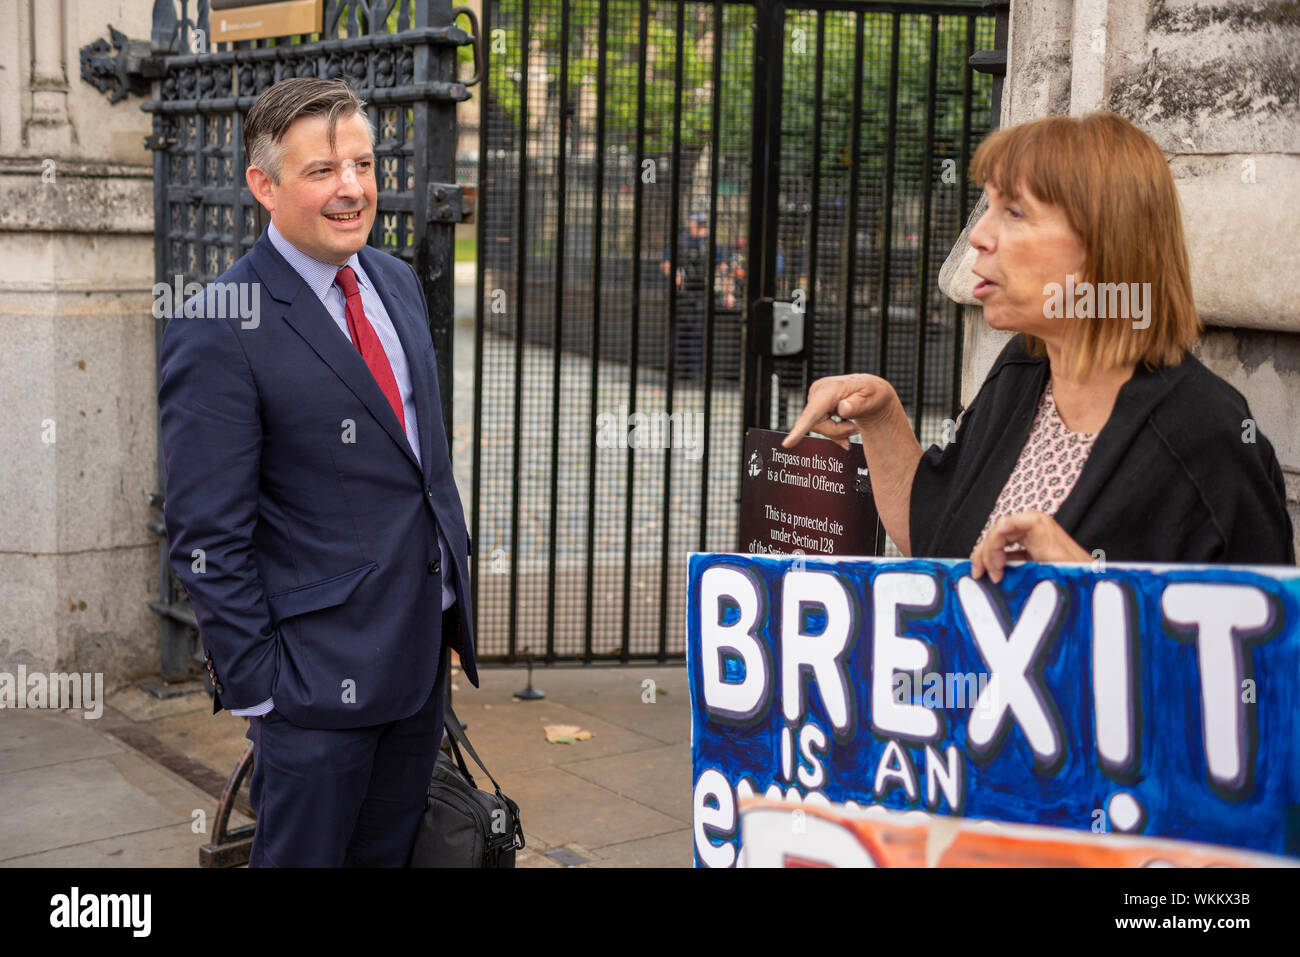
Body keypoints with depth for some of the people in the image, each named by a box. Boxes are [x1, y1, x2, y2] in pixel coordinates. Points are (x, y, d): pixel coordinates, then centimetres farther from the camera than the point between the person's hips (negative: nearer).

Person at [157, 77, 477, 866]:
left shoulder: (398, 282, 8)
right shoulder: (219, 333, -16)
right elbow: (208, 536, -15)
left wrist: (454, 592, 15)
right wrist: (255, 685, -15)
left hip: (425, 650, 7)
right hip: (320, 674, -7)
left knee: (392, 854, 19)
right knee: (306, 855, 7)